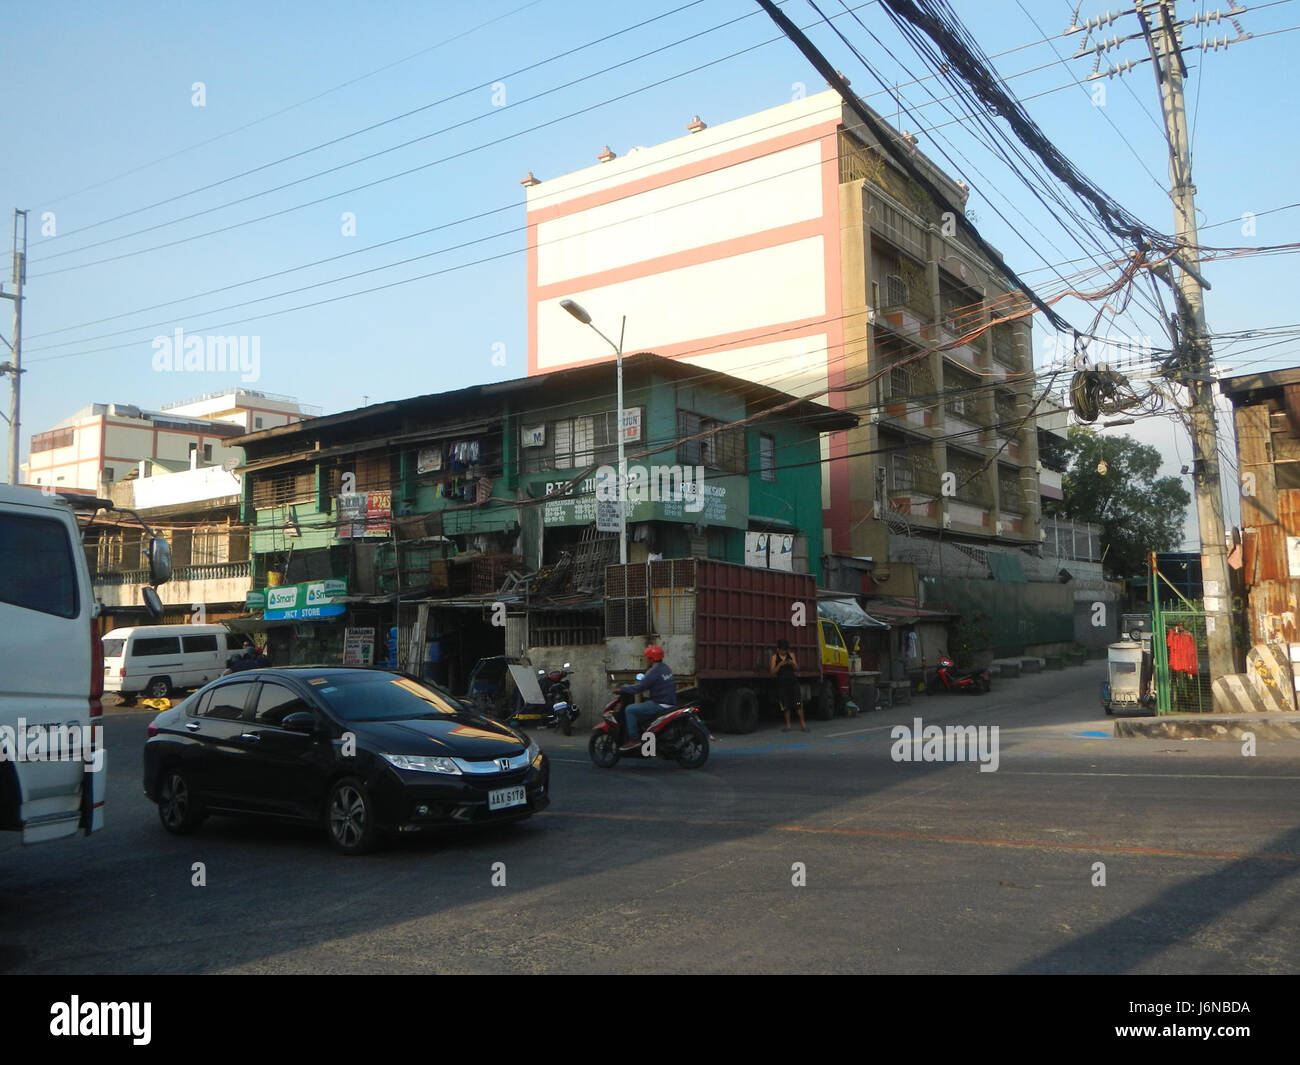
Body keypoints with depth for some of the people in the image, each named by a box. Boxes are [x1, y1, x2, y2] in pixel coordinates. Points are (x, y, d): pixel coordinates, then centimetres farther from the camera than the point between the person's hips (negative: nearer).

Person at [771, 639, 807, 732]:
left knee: (798, 703, -7)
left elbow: (797, 669, 8)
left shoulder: (791, 655, 8)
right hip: (781, 683, 0)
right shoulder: (775, 657, 4)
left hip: (793, 682, 0)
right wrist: (780, 665, -17)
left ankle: (803, 724, 0)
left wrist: (792, 664, -12)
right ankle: (788, 725, 13)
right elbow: (773, 672, -2)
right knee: (786, 705, 2)